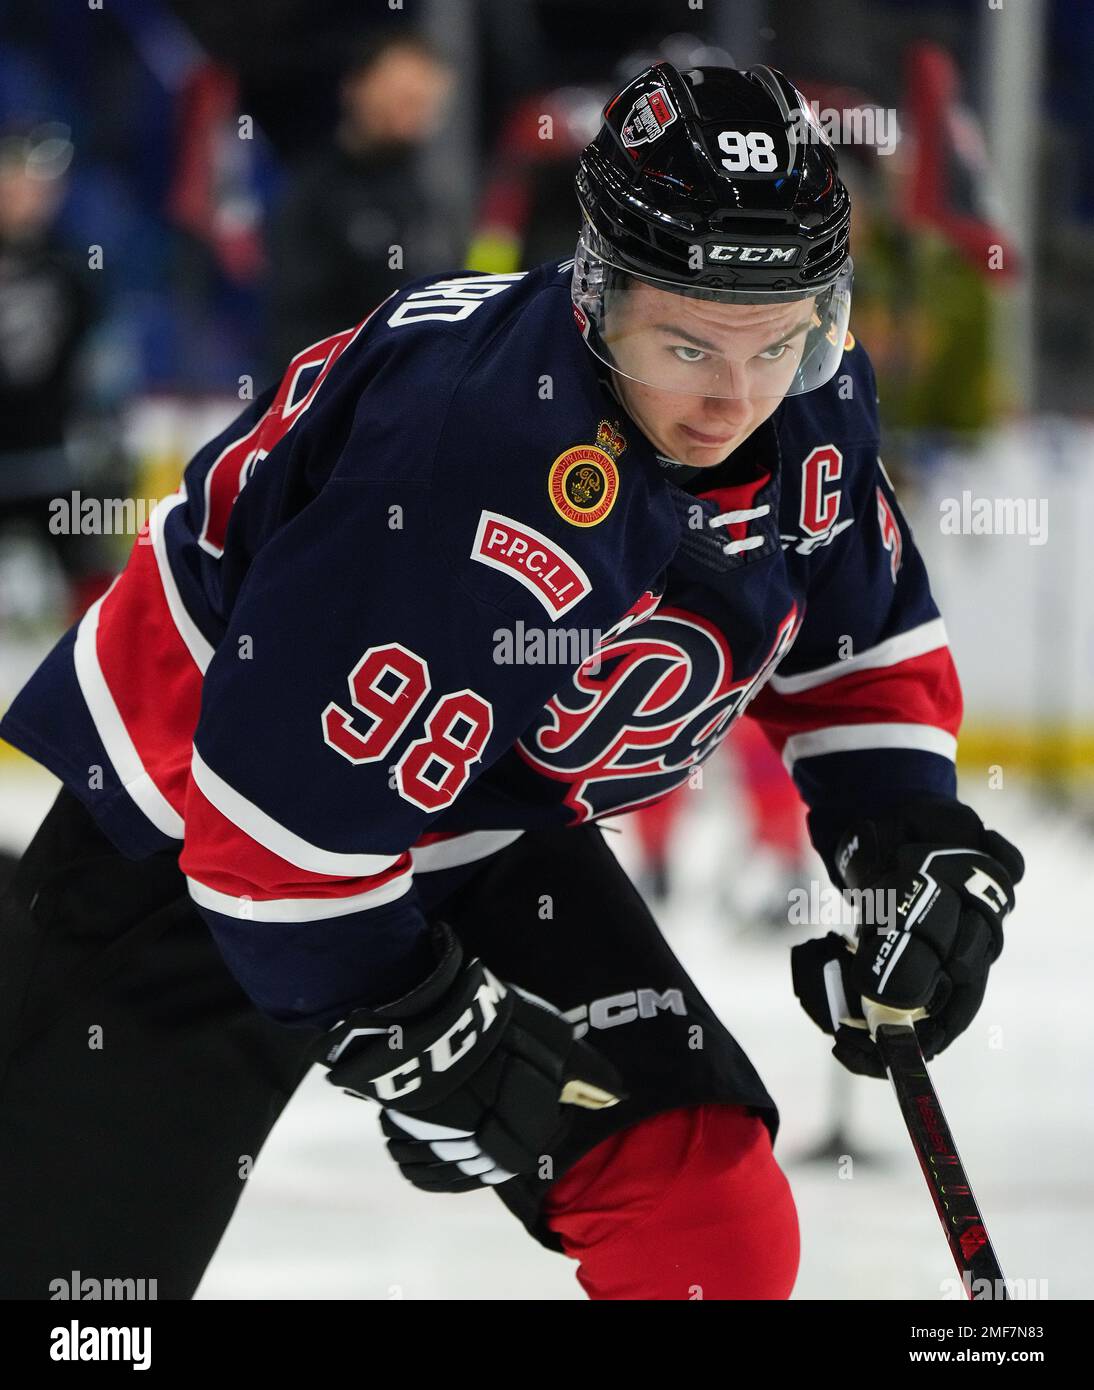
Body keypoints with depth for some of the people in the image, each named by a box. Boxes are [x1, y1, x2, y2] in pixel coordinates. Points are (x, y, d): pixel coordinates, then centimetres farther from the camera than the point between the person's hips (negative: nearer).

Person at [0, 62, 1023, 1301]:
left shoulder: (811, 406, -11)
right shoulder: (484, 477, -37)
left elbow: (863, 645, 9)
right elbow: (292, 803, -33)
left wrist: (915, 839, -7)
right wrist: (428, 1037, -22)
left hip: (484, 829, 7)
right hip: (189, 828, -7)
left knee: (713, 1222, -7)